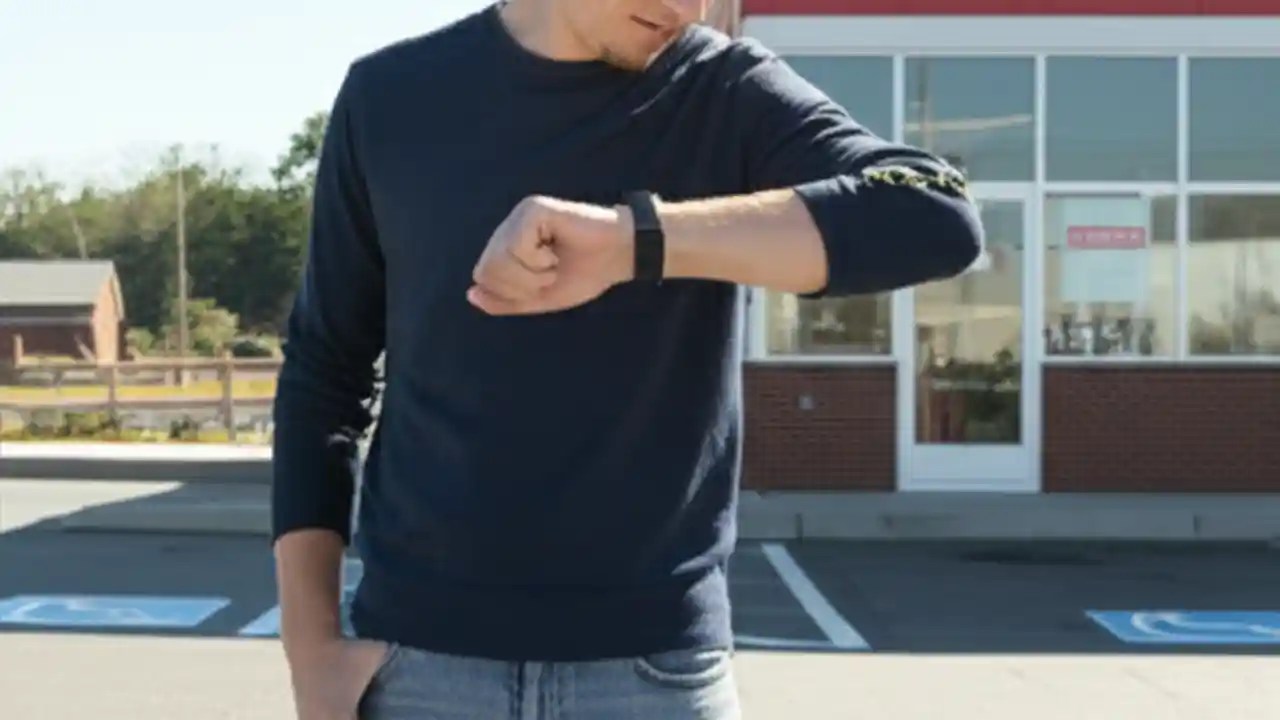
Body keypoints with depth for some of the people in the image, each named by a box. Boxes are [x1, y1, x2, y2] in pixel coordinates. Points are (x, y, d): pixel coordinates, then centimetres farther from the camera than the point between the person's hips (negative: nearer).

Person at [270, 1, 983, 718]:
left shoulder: (729, 95, -3)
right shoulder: (392, 94, 2)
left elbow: (940, 220, -21)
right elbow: (324, 372, 9)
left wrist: (635, 238, -30)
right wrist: (312, 639, 2)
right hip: (418, 657, 1)